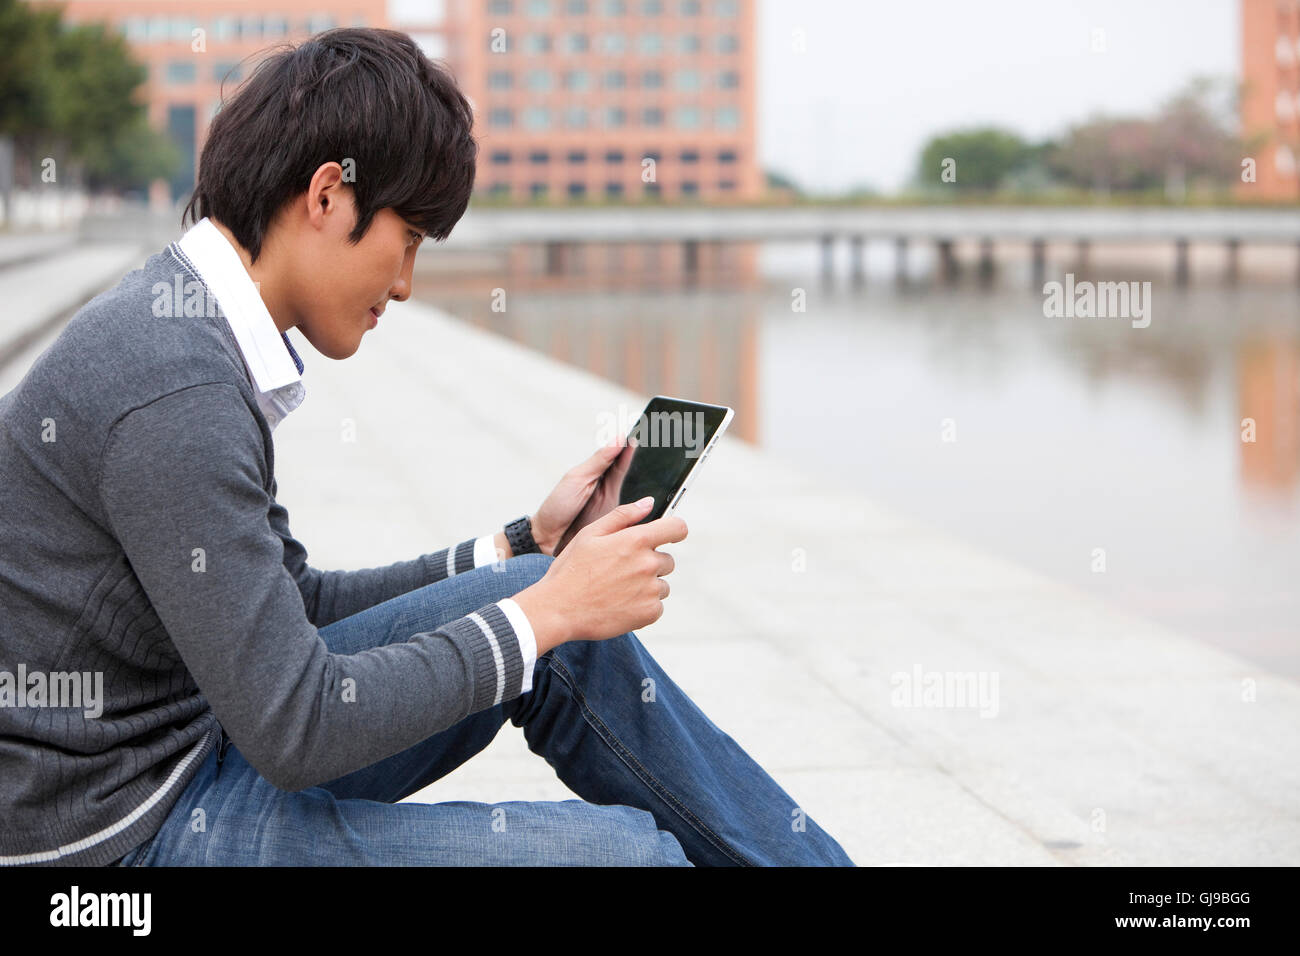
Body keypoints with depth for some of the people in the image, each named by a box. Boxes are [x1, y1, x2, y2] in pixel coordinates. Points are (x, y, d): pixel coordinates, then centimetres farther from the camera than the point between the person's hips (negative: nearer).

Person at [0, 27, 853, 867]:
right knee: (625, 849, -17)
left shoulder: (179, 325, 8)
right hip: (125, 836, -10)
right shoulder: (176, 392, -23)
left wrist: (526, 547, 13)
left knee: (571, 638, 4)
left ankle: (810, 855, 15)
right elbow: (295, 730, -23)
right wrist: (544, 611, -14)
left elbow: (287, 605, 16)